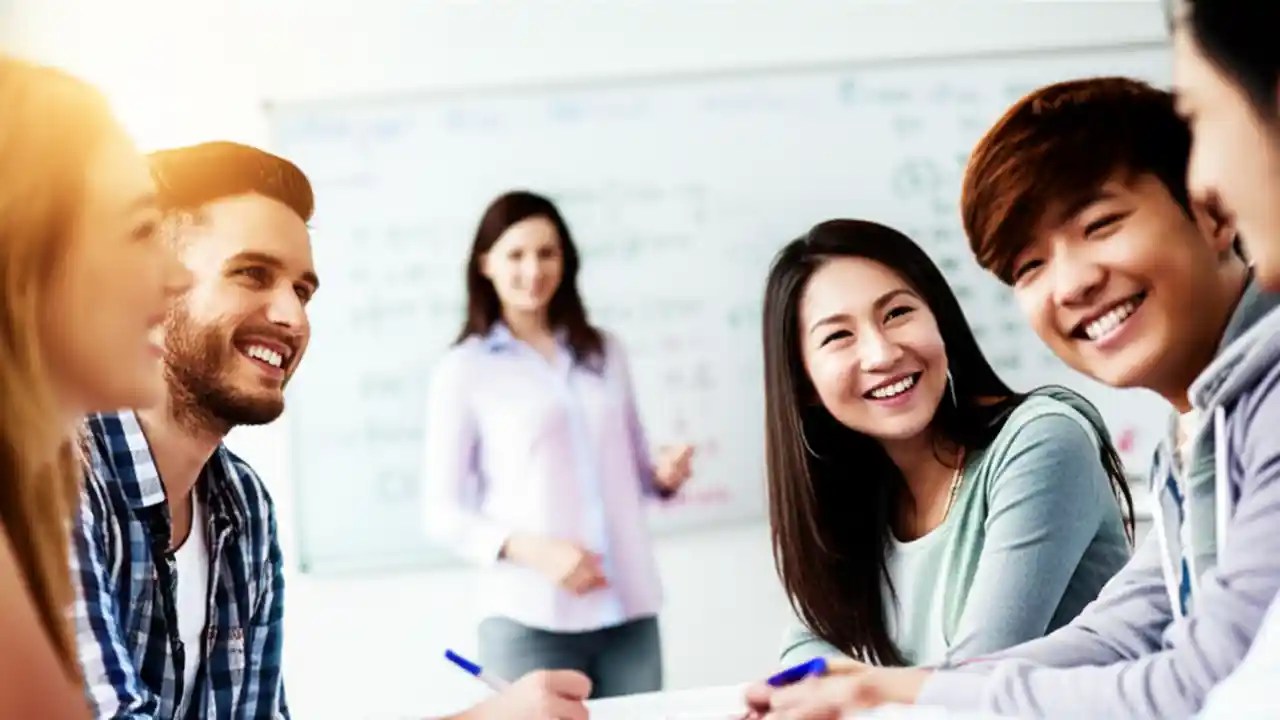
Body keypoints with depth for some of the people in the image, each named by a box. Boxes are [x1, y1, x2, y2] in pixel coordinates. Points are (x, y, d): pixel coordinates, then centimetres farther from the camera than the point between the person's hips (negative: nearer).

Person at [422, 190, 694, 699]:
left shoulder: (604, 352, 12)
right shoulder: (464, 370, 0)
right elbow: (442, 511, -2)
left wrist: (665, 475, -1)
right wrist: (530, 549, -16)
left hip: (629, 609, 4)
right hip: (529, 621, -3)